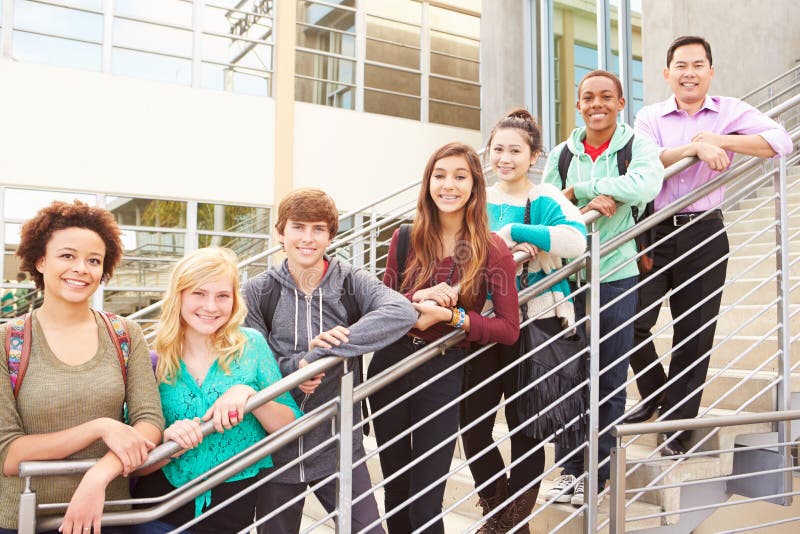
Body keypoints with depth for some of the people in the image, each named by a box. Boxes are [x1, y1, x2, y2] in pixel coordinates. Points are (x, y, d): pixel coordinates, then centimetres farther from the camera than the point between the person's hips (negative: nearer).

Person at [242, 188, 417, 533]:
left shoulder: (351, 282, -6)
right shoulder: (258, 291, -3)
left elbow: (402, 312, -26)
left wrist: (319, 355, -30)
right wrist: (296, 365, -25)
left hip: (340, 447, -1)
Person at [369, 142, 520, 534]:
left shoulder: (492, 250, -5)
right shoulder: (406, 240, 2)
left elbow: (509, 329, -7)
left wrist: (451, 315, -19)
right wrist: (417, 299, -15)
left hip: (443, 373, -3)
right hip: (390, 365, 3)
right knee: (395, 493, 19)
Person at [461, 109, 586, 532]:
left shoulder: (546, 199, -5)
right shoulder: (478, 199, 9)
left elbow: (575, 240, -24)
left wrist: (512, 232, -21)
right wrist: (502, 246, -19)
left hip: (536, 325, -4)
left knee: (525, 427, 6)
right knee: (472, 424, 7)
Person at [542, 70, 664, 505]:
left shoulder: (637, 146, 1)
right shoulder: (561, 153, 10)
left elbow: (646, 185, -20)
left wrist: (577, 189, -16)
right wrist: (594, 202, -13)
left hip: (616, 275, -2)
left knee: (609, 379, 4)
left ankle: (595, 474, 19)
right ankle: (568, 469, 19)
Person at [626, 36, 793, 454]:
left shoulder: (731, 112, 4)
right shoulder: (650, 117, 5)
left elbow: (781, 142, -11)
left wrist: (721, 140, -17)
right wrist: (695, 147, -23)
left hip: (704, 234, 0)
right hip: (653, 230, 1)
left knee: (694, 334, 5)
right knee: (633, 322, -1)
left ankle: (677, 423, 20)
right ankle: (655, 395, 27)